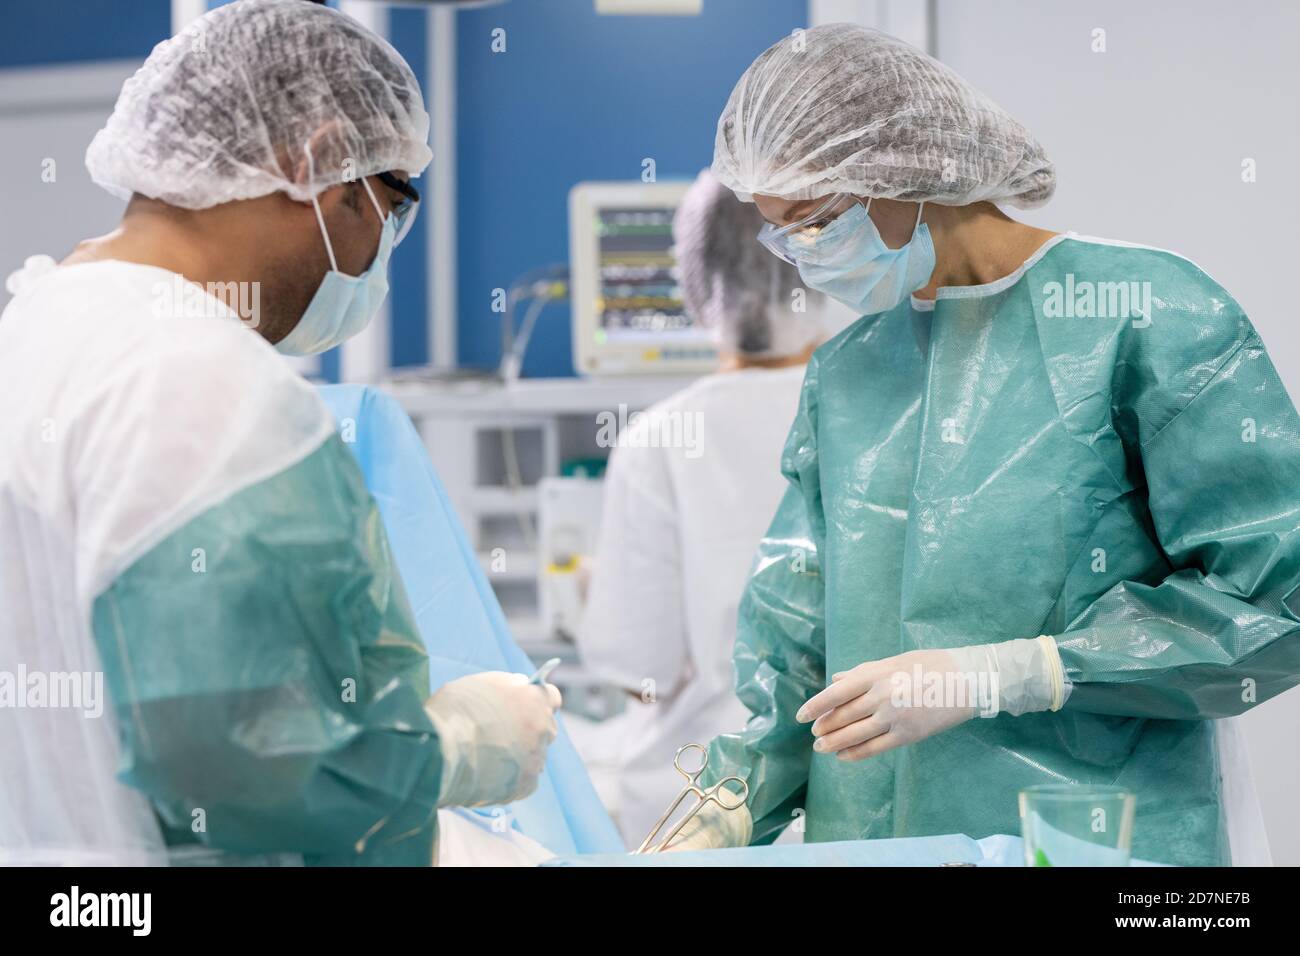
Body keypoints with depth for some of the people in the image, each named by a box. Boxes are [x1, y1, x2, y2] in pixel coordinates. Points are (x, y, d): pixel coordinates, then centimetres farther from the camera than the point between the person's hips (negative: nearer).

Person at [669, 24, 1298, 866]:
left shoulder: (1148, 314, -9)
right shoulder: (845, 371, 10)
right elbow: (796, 631, 10)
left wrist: (990, 678, -17)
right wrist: (726, 819, -5)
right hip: (863, 835, 5)